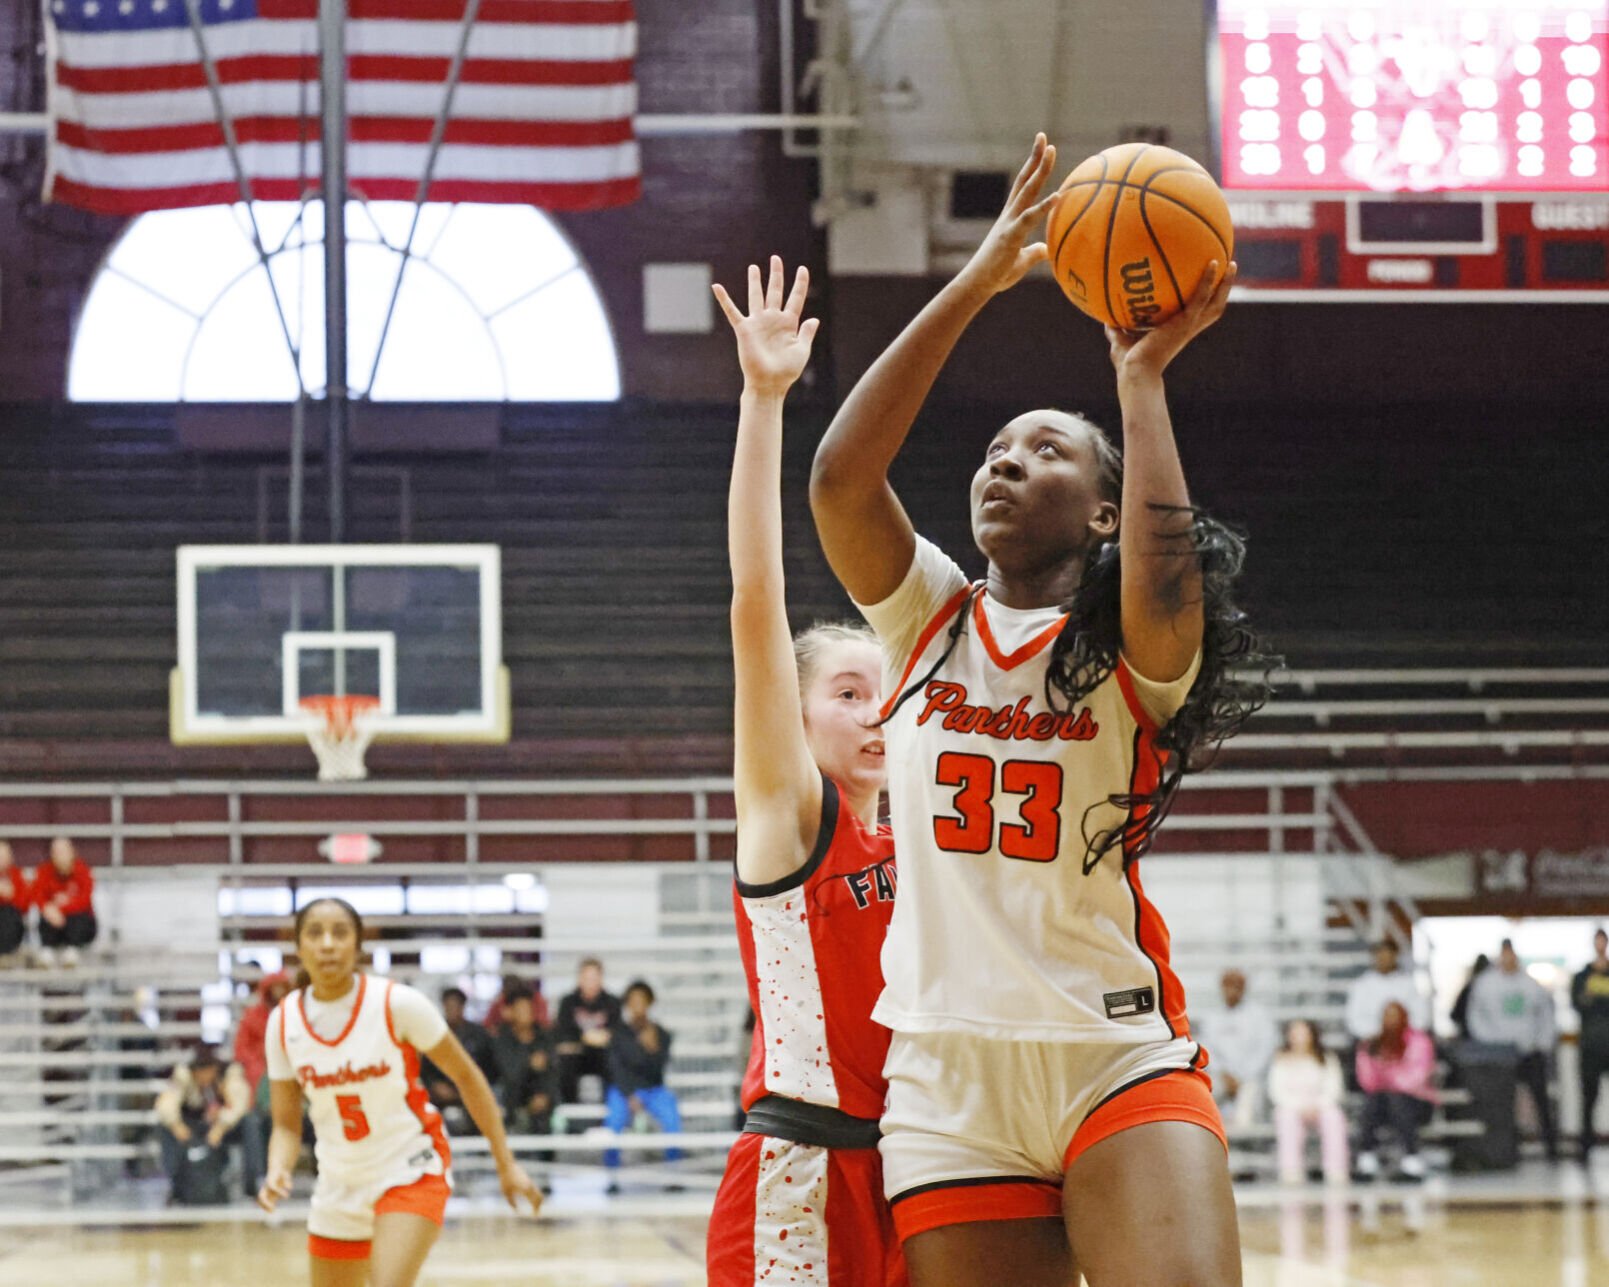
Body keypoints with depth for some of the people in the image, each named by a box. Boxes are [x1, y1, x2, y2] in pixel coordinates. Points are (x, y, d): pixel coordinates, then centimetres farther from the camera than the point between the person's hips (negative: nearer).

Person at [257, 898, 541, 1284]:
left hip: (409, 1171, -5)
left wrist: (506, 1163, -4)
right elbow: (287, 1125, 1)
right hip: (339, 1185, 5)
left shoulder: (397, 1004, -16)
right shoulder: (283, 1022, -6)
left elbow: (466, 1076, -5)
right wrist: (276, 1173, -20)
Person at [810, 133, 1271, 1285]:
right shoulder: (929, 619, 12)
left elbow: (1167, 577, -21)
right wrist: (976, 285, -7)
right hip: (949, 1077, 3)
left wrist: (1142, 378, -9)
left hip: (1121, 1057, -3)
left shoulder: (1136, 652, 4)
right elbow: (839, 478, -5)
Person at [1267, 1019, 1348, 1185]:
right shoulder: (1282, 1061, 11)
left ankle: (1336, 1170, -41)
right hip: (1290, 1106, -1)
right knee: (1288, 1117, -38)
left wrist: (1316, 1106, -16)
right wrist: (1299, 1107, -16)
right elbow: (1277, 1092, 0)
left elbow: (1334, 1090, 2)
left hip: (1322, 1107, 1)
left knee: (1334, 1116, -35)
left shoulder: (1327, 1060, 13)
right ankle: (1290, 1170, -46)